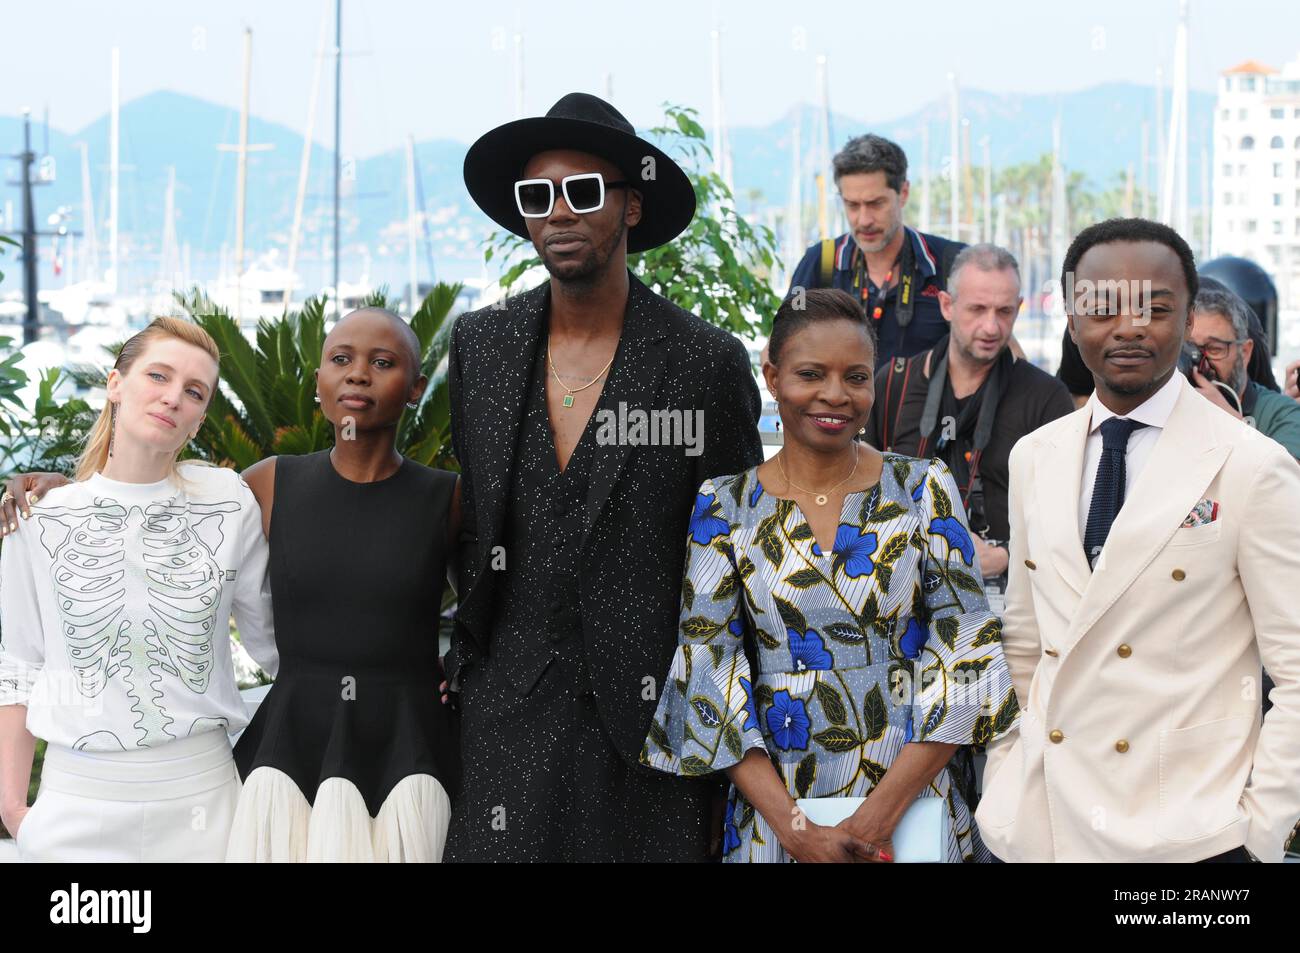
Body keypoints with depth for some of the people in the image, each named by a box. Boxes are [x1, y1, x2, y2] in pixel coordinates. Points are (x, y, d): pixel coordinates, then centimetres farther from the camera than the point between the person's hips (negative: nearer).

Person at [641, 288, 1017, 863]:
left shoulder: (924, 489, -1)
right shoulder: (724, 506, -1)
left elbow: (963, 651, -6)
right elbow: (710, 669, -4)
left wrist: (878, 816, -16)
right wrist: (793, 827, -15)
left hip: (913, 800, 0)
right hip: (772, 802, 0)